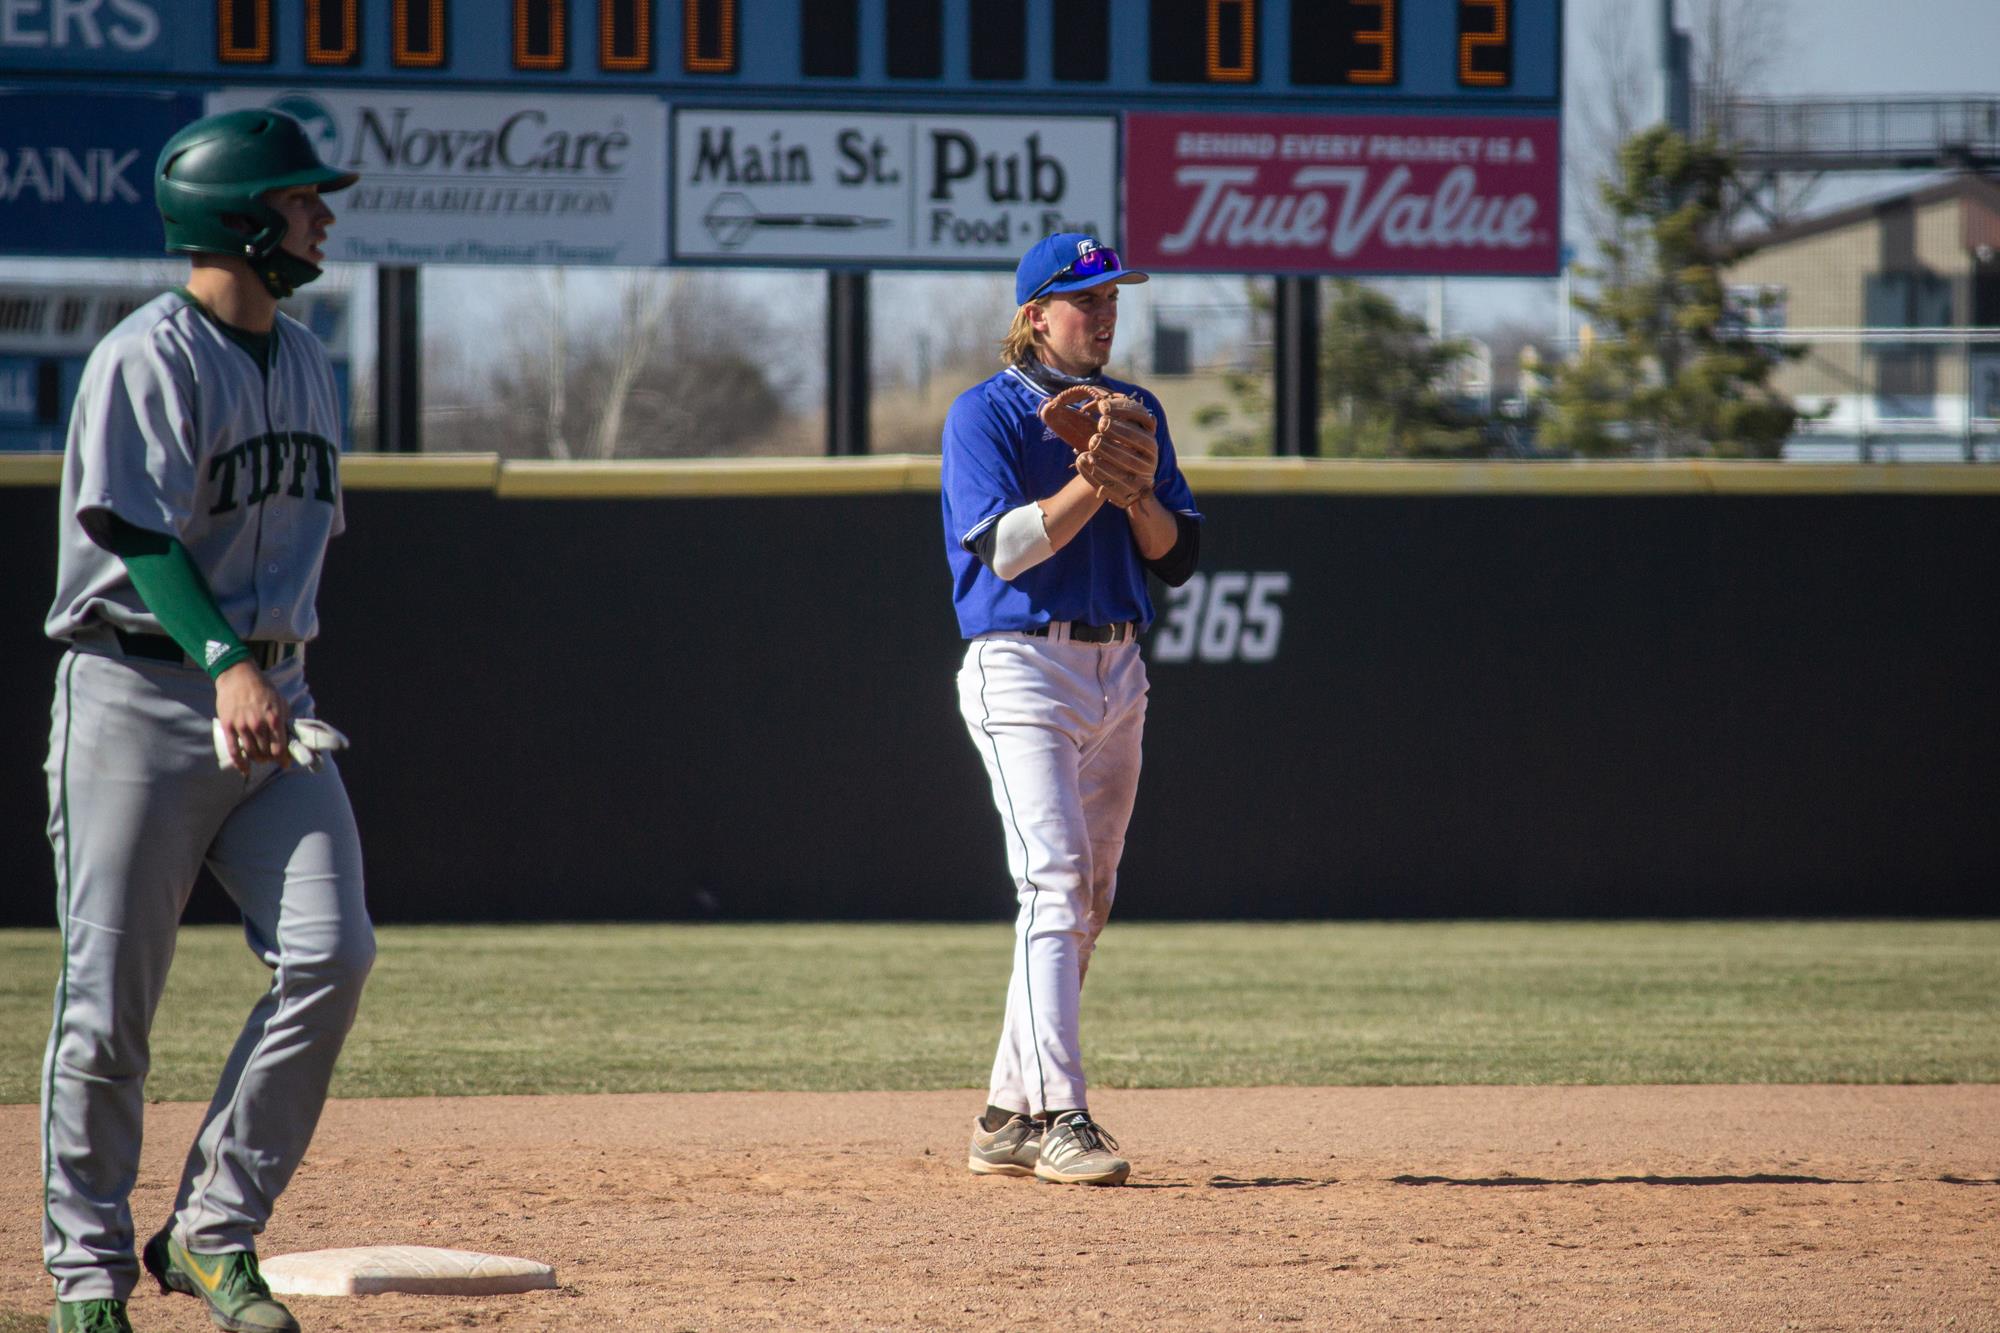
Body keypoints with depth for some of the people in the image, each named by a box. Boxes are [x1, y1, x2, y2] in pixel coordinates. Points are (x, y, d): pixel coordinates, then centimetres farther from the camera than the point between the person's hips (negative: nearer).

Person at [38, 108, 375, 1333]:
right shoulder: (148, 359, -11)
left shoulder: (306, 362, 15)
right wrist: (226, 664, -34)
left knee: (330, 956, -12)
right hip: (140, 696, -6)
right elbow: (138, 529, -22)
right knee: (110, 1001, -2)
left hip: (271, 698, 6)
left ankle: (215, 1234, -2)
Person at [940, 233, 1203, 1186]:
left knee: (1088, 900, 7)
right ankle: (1058, 1117, -22)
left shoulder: (1135, 411, 13)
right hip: (1022, 668, -7)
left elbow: (1177, 556, 9)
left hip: (1117, 671, 7)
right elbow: (1005, 546, -17)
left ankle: (1007, 1121, 14)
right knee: (1056, 884, -17)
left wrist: (1138, 485, -9)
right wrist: (1095, 478, -21)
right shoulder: (985, 414, -6)